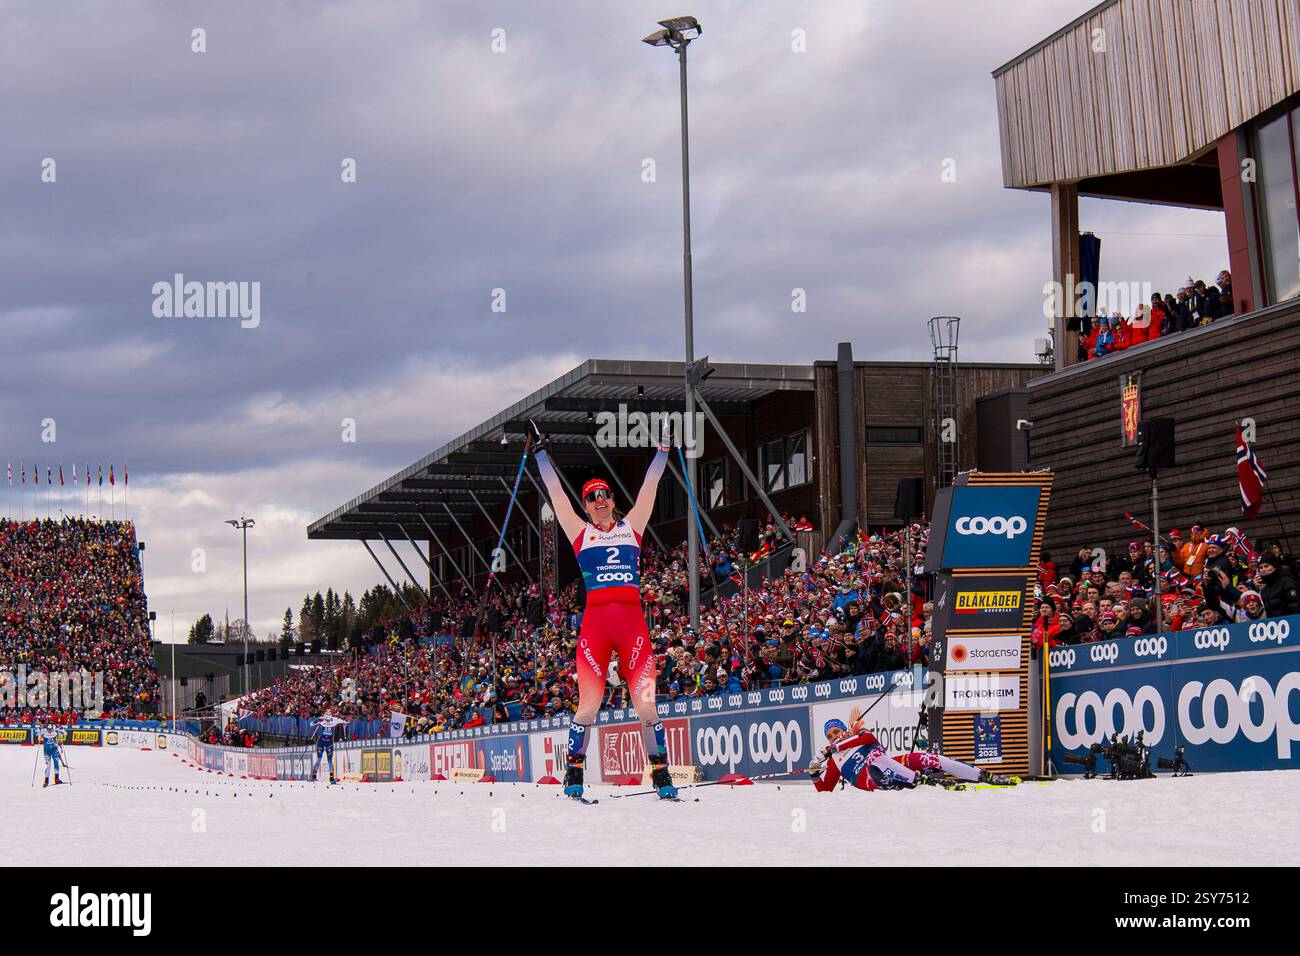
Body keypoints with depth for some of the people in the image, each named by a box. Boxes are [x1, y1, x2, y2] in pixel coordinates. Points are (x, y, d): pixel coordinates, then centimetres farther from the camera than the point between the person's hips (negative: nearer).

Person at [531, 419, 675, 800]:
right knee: (587, 706, -2)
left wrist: (663, 449, 14)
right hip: (594, 621, -1)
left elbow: (650, 484, 16)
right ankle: (574, 773, 11)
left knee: (646, 703, -4)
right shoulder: (580, 532, 13)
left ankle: (661, 775, 2)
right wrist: (541, 452, 16)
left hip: (632, 619, 1)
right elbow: (555, 490, 14)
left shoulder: (631, 526, 16)